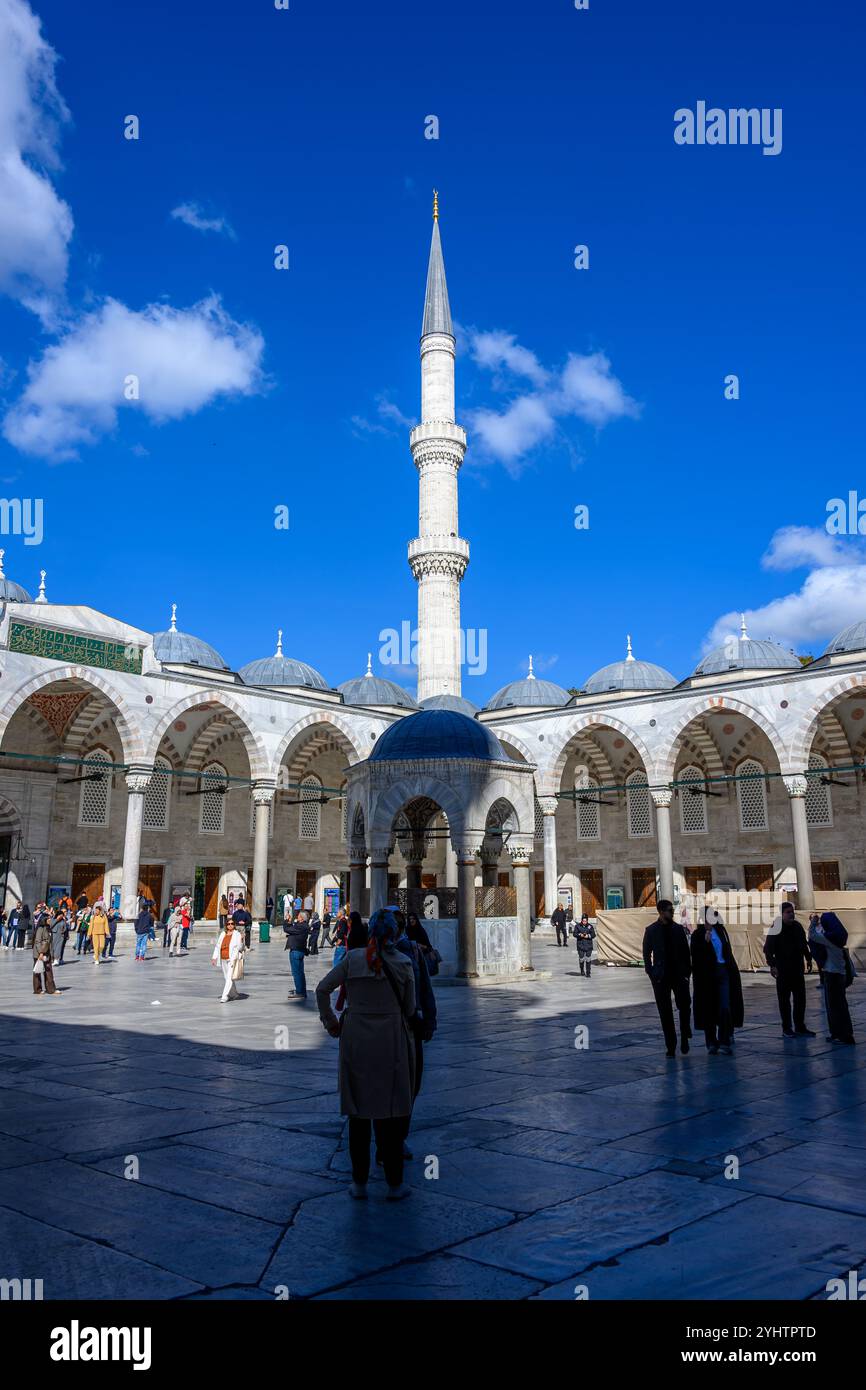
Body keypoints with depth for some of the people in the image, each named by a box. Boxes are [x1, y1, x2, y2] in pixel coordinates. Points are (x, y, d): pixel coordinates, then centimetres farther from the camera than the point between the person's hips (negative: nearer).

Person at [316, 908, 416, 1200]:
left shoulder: (353, 958, -4)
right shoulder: (403, 962, -6)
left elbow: (322, 988, -5)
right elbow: (409, 1009, 0)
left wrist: (330, 1022, 6)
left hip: (355, 1040, 1)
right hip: (392, 1040, -1)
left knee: (359, 1111, 12)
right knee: (391, 1112, 9)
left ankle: (359, 1182, 20)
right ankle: (394, 1184, 16)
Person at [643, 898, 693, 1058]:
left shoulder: (678, 928, 4)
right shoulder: (651, 930, -1)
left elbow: (686, 951, 7)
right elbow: (647, 953, 2)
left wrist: (687, 971, 0)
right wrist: (651, 973, -6)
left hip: (679, 974, 1)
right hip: (661, 977, -1)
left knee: (684, 1006, -8)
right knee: (665, 1012, 3)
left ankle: (684, 1037, 15)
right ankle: (671, 1045, 11)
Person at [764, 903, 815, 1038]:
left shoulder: (797, 926, 7)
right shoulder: (776, 929, -10)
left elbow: (804, 944, 20)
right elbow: (768, 949, -10)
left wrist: (808, 959, 15)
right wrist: (772, 965, -19)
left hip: (798, 969, 6)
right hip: (783, 971, -5)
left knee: (800, 999, 9)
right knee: (784, 1000, 2)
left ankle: (800, 1027, 19)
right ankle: (787, 1028, 10)